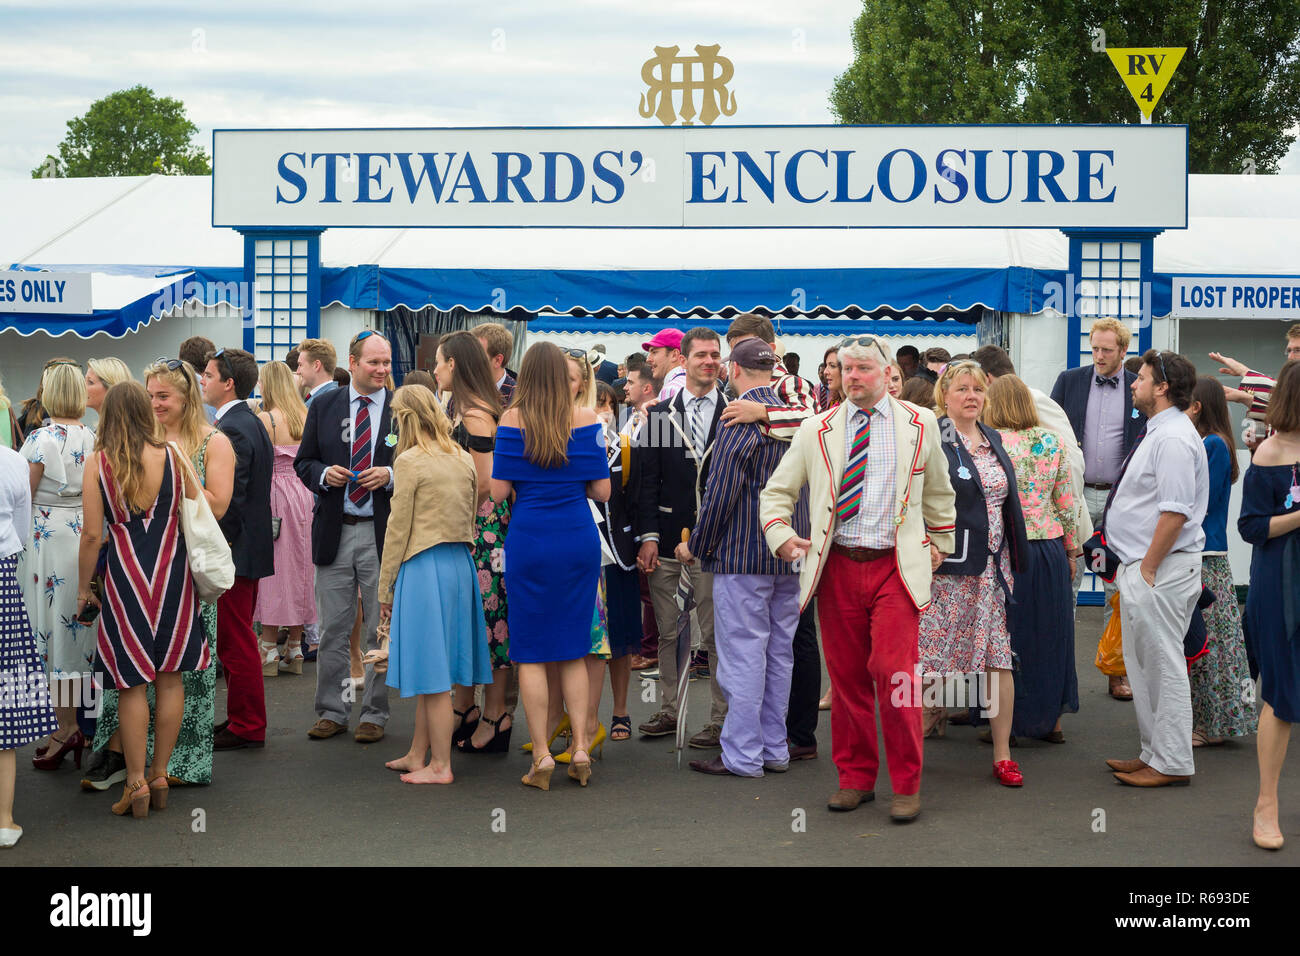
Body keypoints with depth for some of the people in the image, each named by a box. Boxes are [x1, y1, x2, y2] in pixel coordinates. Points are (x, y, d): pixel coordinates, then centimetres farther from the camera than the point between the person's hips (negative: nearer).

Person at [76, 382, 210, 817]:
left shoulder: (97, 462, -6)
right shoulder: (170, 454, -2)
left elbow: (92, 533, -7)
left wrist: (83, 586, 4)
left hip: (126, 575, -2)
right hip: (173, 572, 2)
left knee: (132, 683, 5)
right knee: (169, 679, 10)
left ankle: (137, 783, 8)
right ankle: (160, 776, 17)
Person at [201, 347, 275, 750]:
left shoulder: (231, 429, -18)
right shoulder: (250, 422, 14)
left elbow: (229, 498, -22)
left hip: (233, 551, -10)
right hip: (249, 546, 11)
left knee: (236, 642, -2)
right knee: (237, 639, 17)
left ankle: (246, 727, 5)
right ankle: (244, 718, 25)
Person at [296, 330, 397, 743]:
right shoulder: (323, 406, 7)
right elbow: (303, 462, 11)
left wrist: (391, 475, -15)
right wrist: (324, 474, -9)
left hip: (383, 534, -2)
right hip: (334, 533, 2)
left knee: (381, 631, 5)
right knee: (332, 630, 8)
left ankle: (374, 714, 16)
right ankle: (332, 712, 19)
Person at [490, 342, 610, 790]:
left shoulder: (513, 420, -6)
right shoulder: (586, 419, -1)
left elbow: (499, 491, -8)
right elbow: (601, 490, 0)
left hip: (530, 540, -2)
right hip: (579, 539, 2)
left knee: (531, 652, 5)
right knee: (574, 649, 12)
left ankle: (542, 754, 4)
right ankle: (580, 748, 9)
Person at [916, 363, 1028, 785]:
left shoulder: (993, 440, 16)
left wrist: (1014, 558, 17)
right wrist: (926, 544, -21)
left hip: (994, 566, 6)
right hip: (947, 565, -6)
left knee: (999, 656, 4)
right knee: (935, 657, -2)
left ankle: (1002, 755, 11)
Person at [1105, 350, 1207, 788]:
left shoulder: (1173, 439, -18)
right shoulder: (1157, 434, 16)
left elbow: (1175, 513, -24)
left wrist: (1148, 568, -20)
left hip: (1160, 571, -11)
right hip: (1141, 569, 11)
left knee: (1163, 665, -3)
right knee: (1143, 666, 17)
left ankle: (1171, 763, 4)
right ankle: (1155, 753, 27)